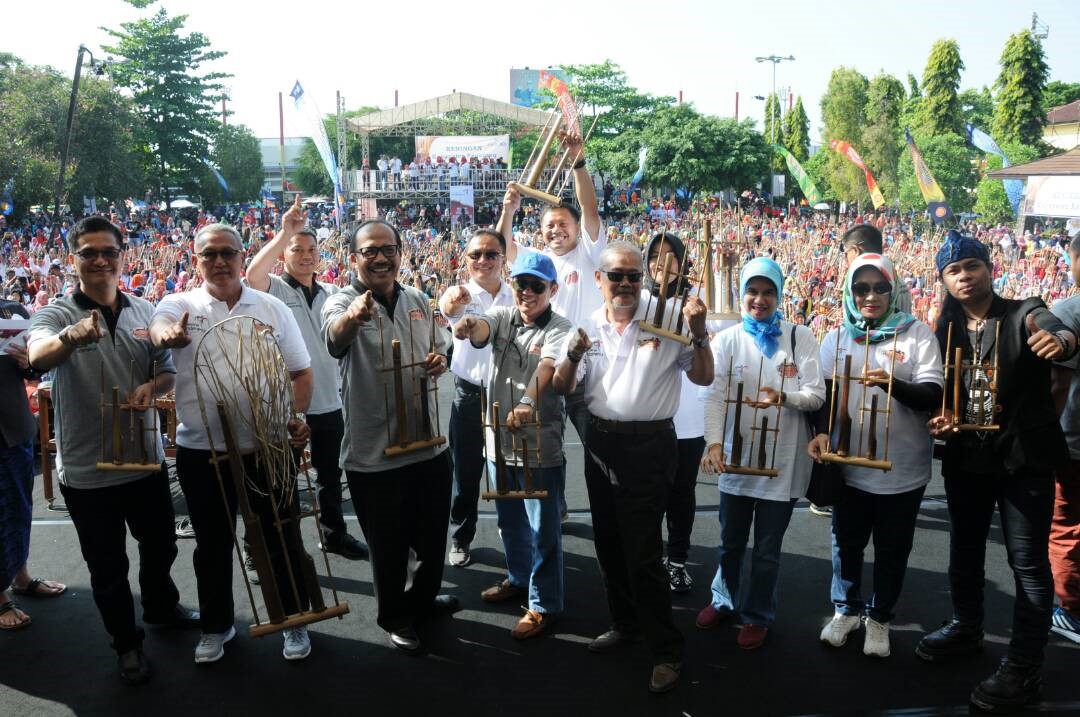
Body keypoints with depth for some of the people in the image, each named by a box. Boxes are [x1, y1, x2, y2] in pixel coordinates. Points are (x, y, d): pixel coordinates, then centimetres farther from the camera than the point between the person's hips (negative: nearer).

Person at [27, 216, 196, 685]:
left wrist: (152, 387, -17)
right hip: (87, 469, -4)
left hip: (146, 458, 4)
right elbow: (38, 355, -33)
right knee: (108, 567, 11)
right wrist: (73, 335, -56)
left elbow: (168, 369, 7)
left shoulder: (145, 312, 2)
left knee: (160, 543, 23)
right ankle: (127, 643, 33)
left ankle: (161, 606, 50)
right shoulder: (56, 315, -12)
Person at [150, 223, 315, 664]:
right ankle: (216, 625, 34)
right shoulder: (180, 305, 0)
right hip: (201, 451, 0)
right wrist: (168, 334, -48)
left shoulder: (272, 308, 3)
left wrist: (297, 415, -11)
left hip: (268, 447, 1)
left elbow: (301, 371, 6)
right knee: (213, 544, 15)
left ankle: (294, 620, 30)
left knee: (282, 538, 11)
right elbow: (159, 325, -24)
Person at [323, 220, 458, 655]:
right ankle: (395, 617, 35)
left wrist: (439, 361, -7)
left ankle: (423, 598, 47)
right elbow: (335, 336, -38)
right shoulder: (343, 302, -14)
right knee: (389, 545, 11)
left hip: (428, 441, 5)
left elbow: (439, 346, 18)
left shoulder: (418, 301, 4)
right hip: (374, 451, -5)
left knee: (432, 535, 22)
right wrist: (352, 317, -61)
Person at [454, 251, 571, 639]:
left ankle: (544, 603, 20)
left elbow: (546, 367, -29)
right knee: (509, 521, 23)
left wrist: (527, 402, -48)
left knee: (542, 529, 4)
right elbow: (481, 330, -20)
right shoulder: (502, 316, 3)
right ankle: (518, 577, 44)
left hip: (540, 444, -5)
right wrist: (467, 327, -45)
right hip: (499, 440, 5)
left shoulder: (558, 329, -10)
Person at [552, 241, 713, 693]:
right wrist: (573, 356, -14)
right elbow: (562, 389, 5)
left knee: (642, 552, -4)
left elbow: (703, 378, -4)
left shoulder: (668, 319, -7)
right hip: (600, 442, 6)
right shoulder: (588, 326, 5)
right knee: (608, 543, 17)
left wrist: (699, 334, -19)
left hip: (648, 445, -5)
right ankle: (625, 623, 37)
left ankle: (667, 650, 11)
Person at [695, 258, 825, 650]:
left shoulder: (800, 337, -1)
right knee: (731, 541, 17)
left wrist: (783, 398, -25)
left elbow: (817, 395, -5)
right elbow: (715, 396, -9)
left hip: (783, 460, -1)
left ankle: (758, 615, 29)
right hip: (736, 456, 1)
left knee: (767, 549, 10)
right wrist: (714, 442, -23)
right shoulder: (727, 339, -1)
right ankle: (724, 600, 40)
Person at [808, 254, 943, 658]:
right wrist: (822, 432, -15)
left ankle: (879, 617, 32)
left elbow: (932, 396, -10)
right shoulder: (837, 337, 5)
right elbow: (825, 393, 3)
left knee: (892, 549, 12)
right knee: (846, 543, 14)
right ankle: (846, 610, 35)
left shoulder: (916, 333, -3)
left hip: (903, 468, -2)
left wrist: (892, 383, -28)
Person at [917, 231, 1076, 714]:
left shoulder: (1024, 315, -8)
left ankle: (1023, 667, 11)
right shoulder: (945, 331, 5)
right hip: (966, 457, 5)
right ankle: (966, 628, 40)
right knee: (964, 550, 19)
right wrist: (938, 420, -9)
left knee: (1028, 562, 1)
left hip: (1024, 457, -5)